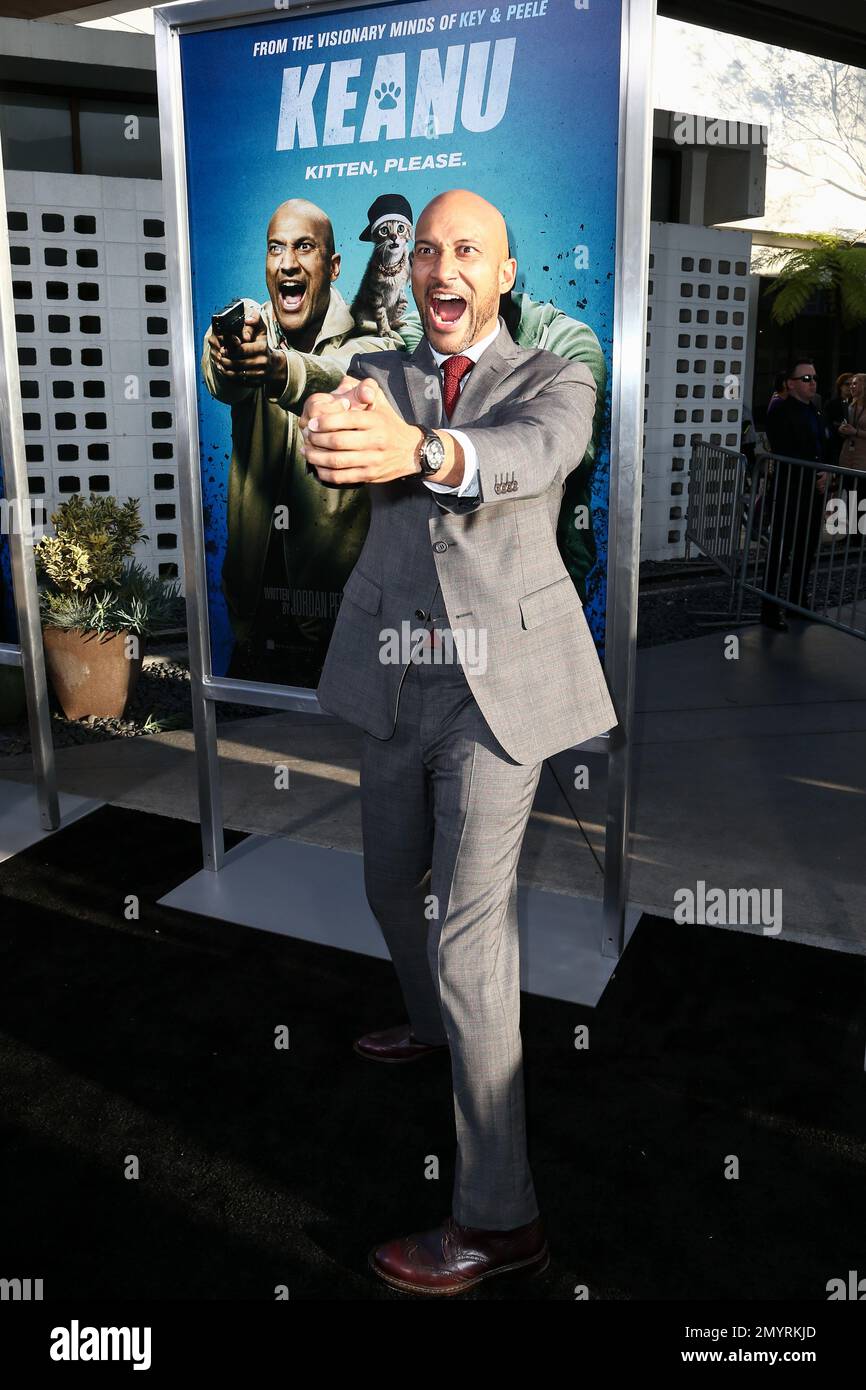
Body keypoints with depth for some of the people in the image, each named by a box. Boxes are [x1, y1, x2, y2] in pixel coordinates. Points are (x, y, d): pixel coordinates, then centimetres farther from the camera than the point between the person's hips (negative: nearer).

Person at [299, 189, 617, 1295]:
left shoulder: (556, 381, 2)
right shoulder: (378, 375, 13)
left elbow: (534, 452, -23)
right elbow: (347, 439, -10)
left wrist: (423, 450, -46)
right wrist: (339, 430, -37)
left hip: (499, 682, -5)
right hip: (397, 676, 5)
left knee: (468, 928, -9)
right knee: (395, 885, 21)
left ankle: (496, 1216, 4)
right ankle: (435, 1026, 52)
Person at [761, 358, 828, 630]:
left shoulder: (814, 414, 17)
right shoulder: (780, 412, -9)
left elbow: (822, 452, 19)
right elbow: (785, 456, -17)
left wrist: (825, 475, -1)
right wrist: (813, 478, -16)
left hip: (813, 495, 8)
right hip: (788, 496, -8)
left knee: (806, 551, 14)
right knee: (780, 552, -4)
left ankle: (797, 602, 26)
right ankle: (770, 610, 1)